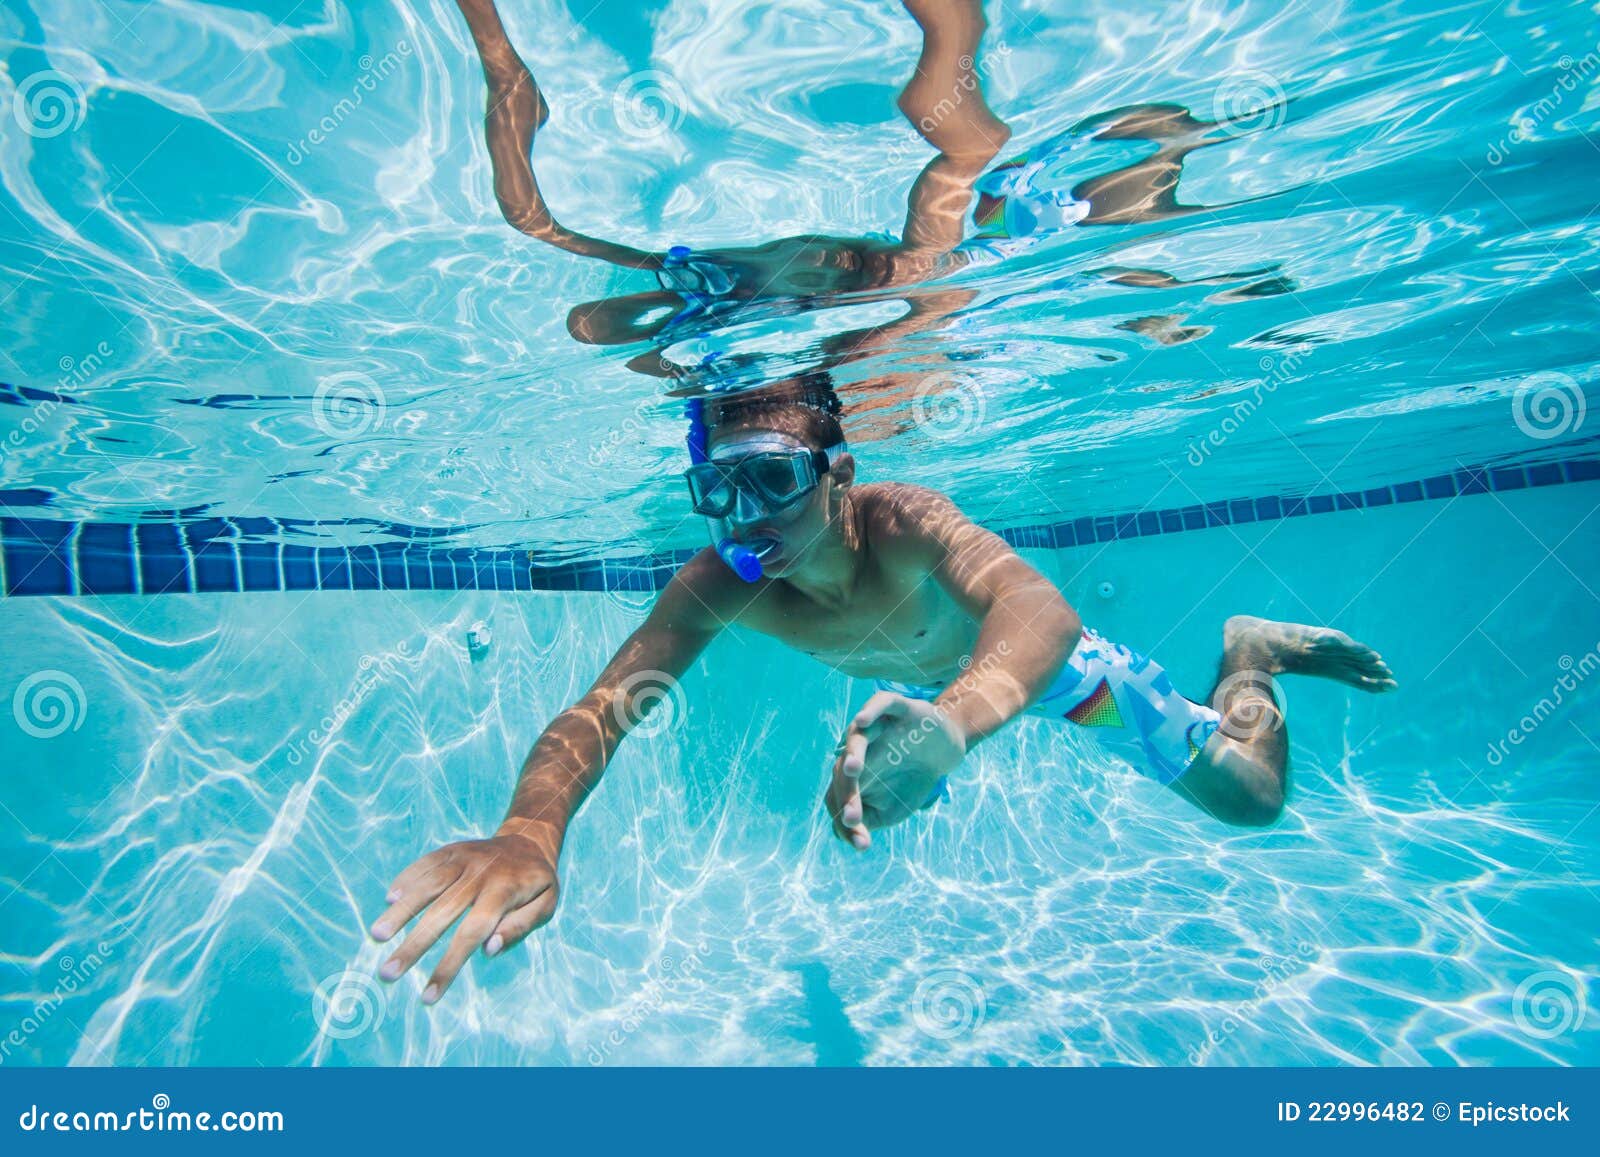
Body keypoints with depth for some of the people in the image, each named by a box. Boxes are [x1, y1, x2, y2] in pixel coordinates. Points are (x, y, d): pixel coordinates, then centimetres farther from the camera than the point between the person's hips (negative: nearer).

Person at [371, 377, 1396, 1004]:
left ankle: (1249, 659, 32)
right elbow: (606, 704, -45)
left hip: (1035, 662, -4)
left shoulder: (899, 520, -44)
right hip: (927, 685, 4)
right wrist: (529, 832, -66)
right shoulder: (717, 587, -34)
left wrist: (952, 720, -84)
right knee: (883, 820, 29)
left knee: (1251, 800, -1)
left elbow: (1036, 607, -62)